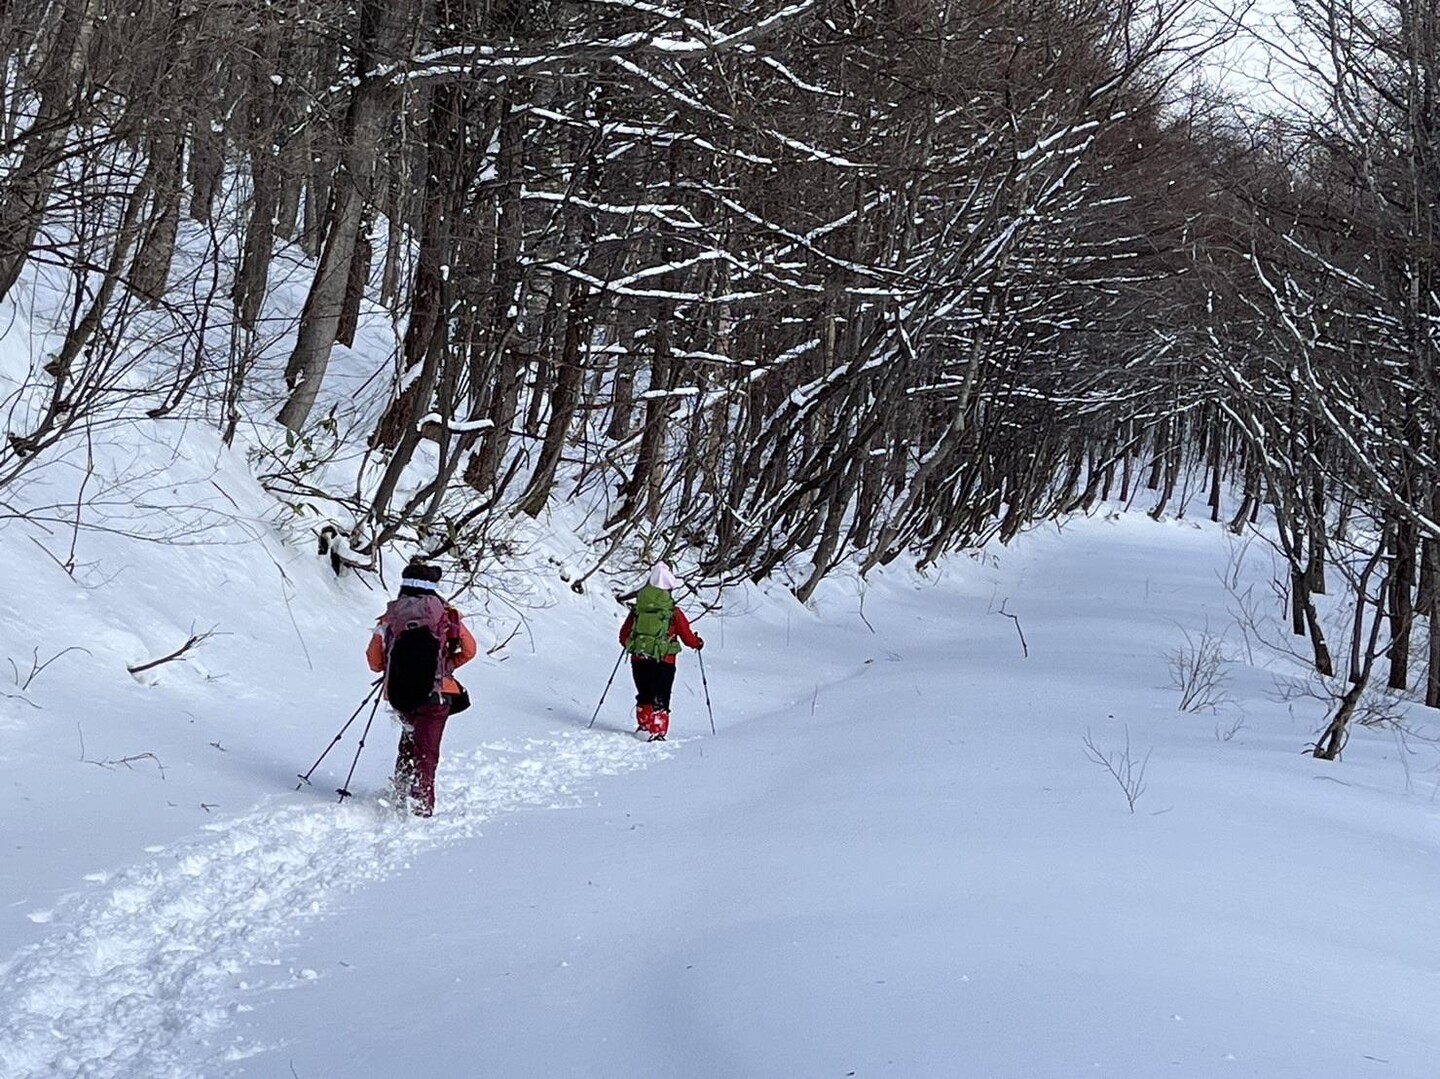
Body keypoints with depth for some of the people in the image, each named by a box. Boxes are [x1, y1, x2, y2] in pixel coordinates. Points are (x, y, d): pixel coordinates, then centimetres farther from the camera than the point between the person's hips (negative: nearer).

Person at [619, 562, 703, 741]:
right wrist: (698, 643, 24)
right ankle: (657, 731, -6)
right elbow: (688, 637, 2)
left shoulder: (637, 610, 3)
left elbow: (623, 636, 10)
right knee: (660, 700, 2)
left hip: (638, 659, 3)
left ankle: (644, 725, 24)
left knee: (644, 697, 20)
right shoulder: (674, 613, -4)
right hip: (663, 662, -3)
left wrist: (633, 646, 32)